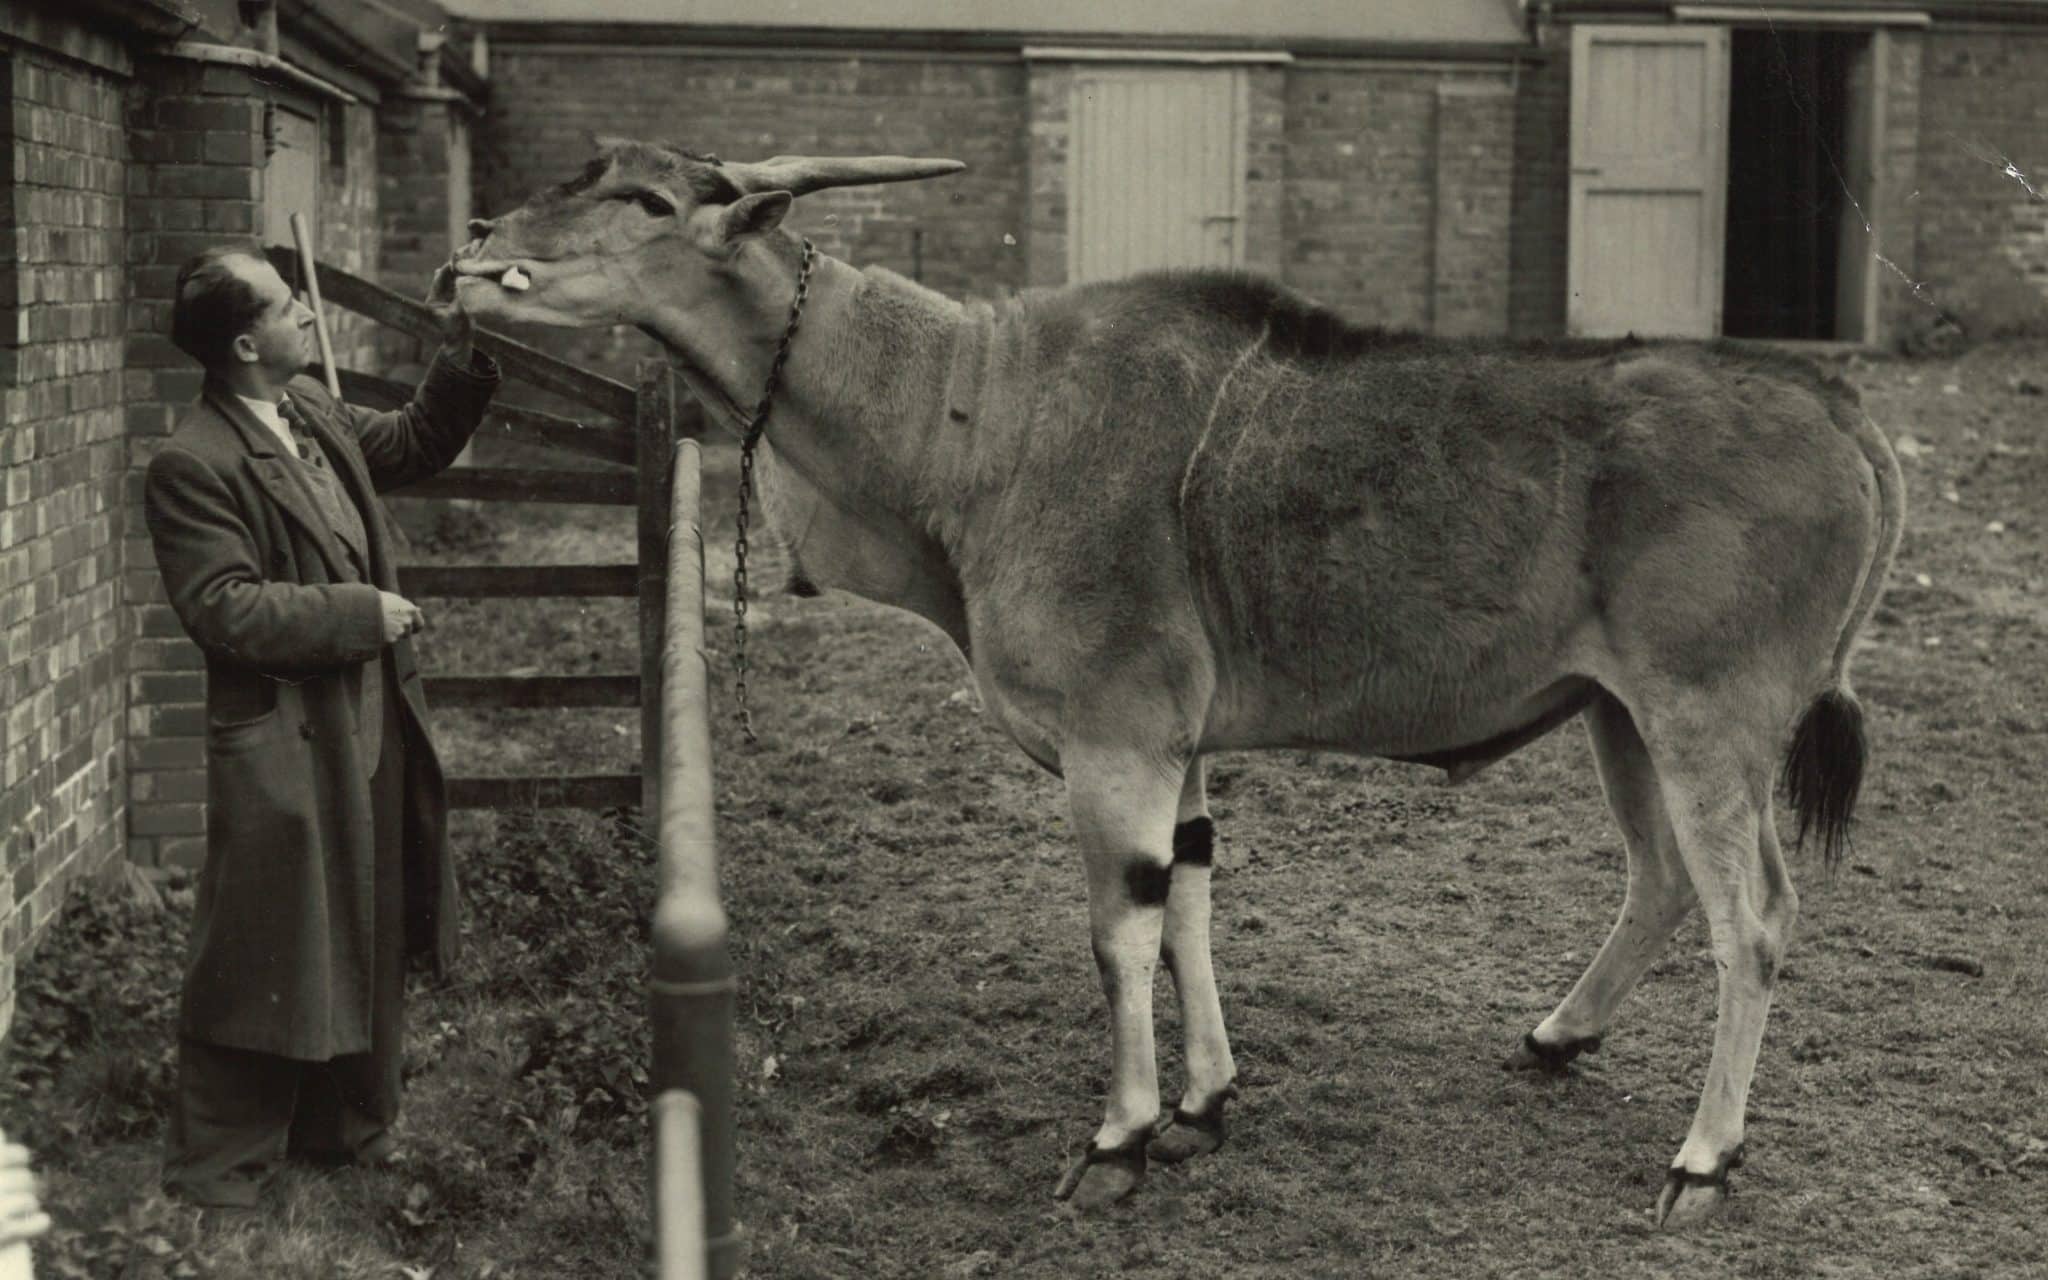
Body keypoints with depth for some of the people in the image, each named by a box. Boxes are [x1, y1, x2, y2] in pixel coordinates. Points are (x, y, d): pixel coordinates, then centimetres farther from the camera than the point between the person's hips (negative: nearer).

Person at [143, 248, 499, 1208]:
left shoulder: (312, 411, 8)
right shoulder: (192, 466, -18)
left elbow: (415, 444, 22)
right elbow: (224, 609, -22)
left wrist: (462, 348, 9)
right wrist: (359, 615, -19)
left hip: (369, 730, 9)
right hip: (283, 747, -9)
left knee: (368, 945, 19)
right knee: (263, 964, 1)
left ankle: (344, 1126, 36)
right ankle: (216, 1165, 16)